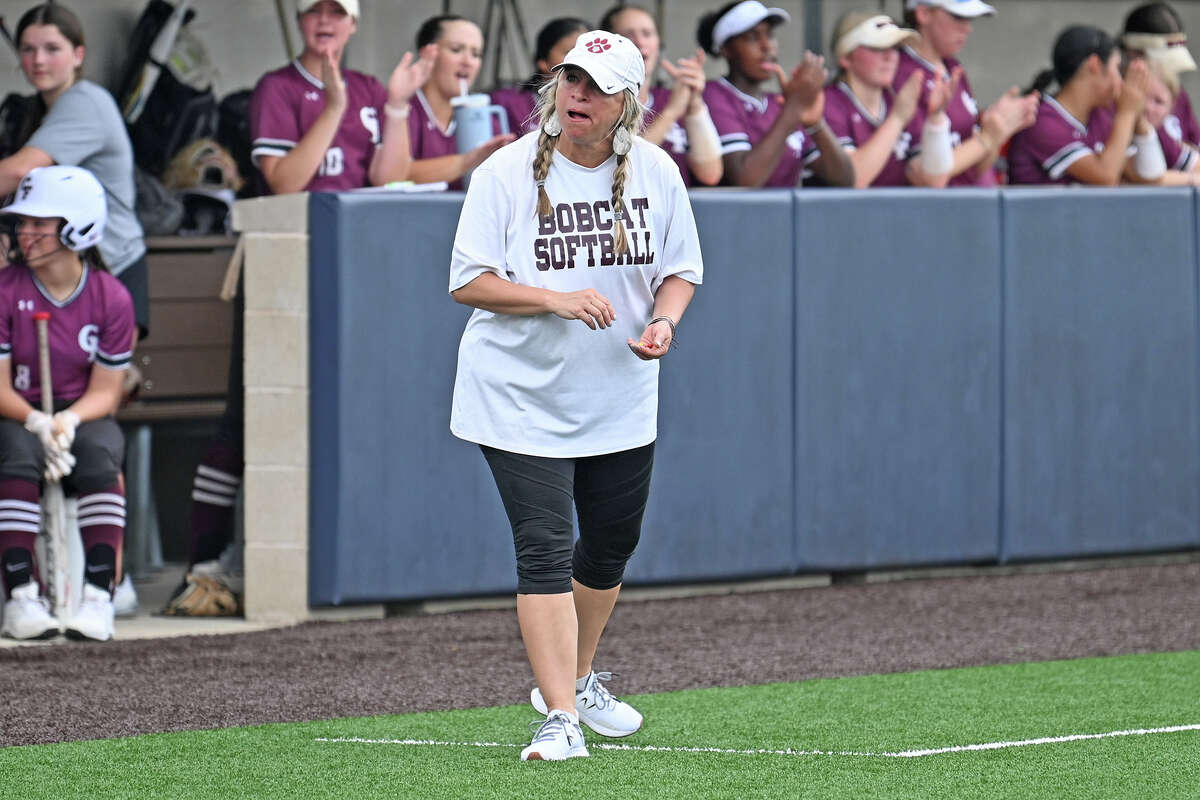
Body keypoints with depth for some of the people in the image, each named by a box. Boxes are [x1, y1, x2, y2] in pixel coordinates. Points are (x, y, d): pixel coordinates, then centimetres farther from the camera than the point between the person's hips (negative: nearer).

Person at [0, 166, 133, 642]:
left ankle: (98, 597, -35)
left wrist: (68, 421, -26)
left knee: (99, 449, -34)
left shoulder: (111, 298, -5)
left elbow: (105, 391, -5)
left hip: (84, 418, 1)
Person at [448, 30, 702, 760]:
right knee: (545, 549, -13)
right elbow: (468, 282, -13)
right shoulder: (507, 174, -11)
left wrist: (664, 320, -13)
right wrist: (557, 299, -26)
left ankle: (576, 680, 40)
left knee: (612, 544, 16)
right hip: (522, 400, -4)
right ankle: (560, 720, -15)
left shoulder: (656, 172, -1)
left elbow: (681, 270, 9)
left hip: (621, 403, 5)